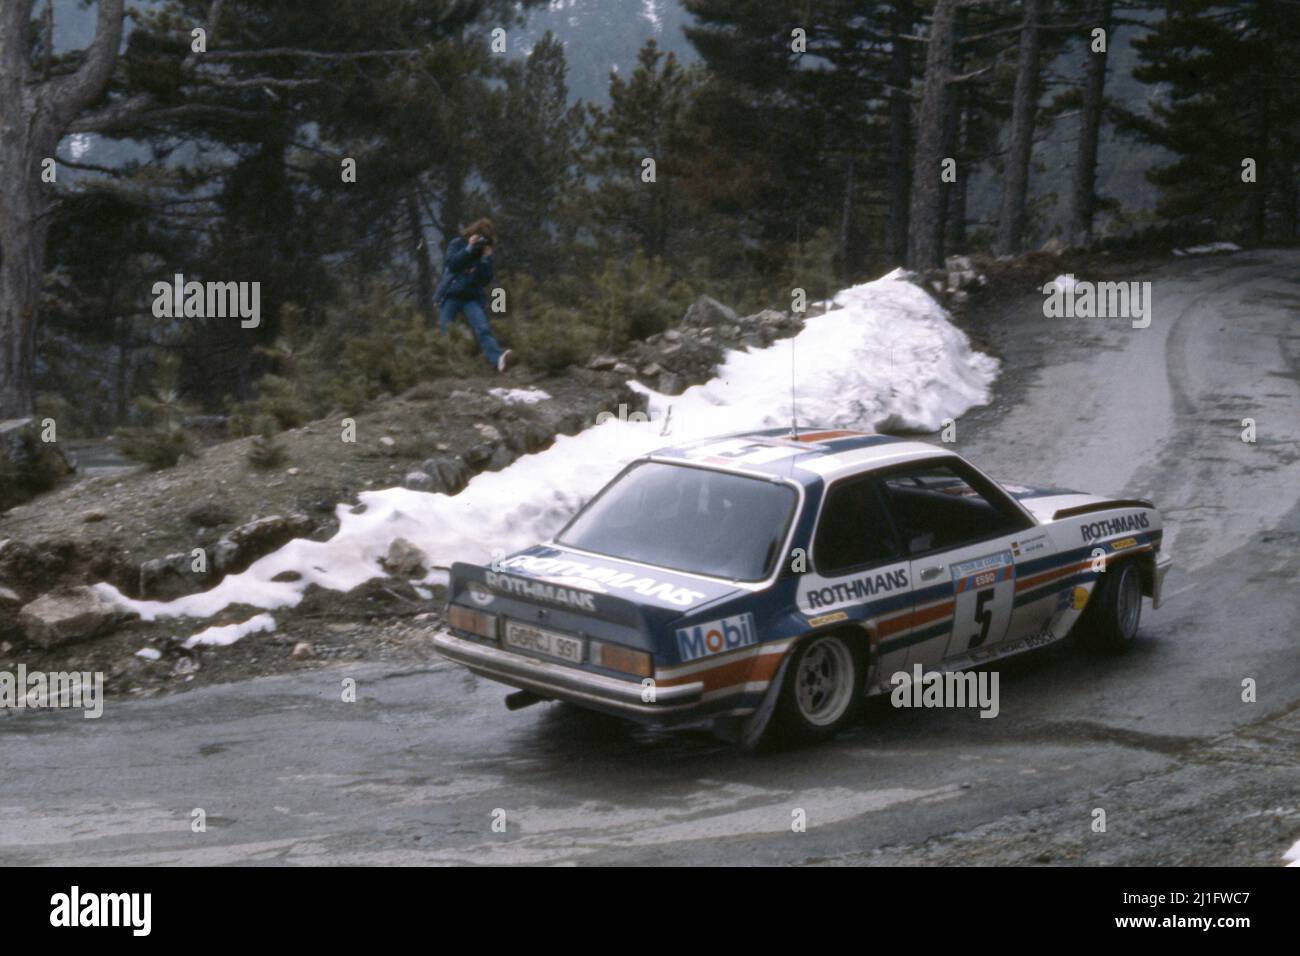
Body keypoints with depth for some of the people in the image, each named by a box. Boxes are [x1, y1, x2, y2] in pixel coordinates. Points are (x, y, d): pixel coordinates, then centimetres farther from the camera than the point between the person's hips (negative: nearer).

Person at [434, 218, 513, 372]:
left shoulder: (485, 252, 9)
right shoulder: (457, 243, 4)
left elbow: (486, 280, 1)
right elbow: (451, 264, -12)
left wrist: (486, 259, -10)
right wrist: (469, 249, -15)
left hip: (472, 298, 1)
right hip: (450, 296, -1)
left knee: (483, 329, -20)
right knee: (445, 333, -2)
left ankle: (497, 359, -41)